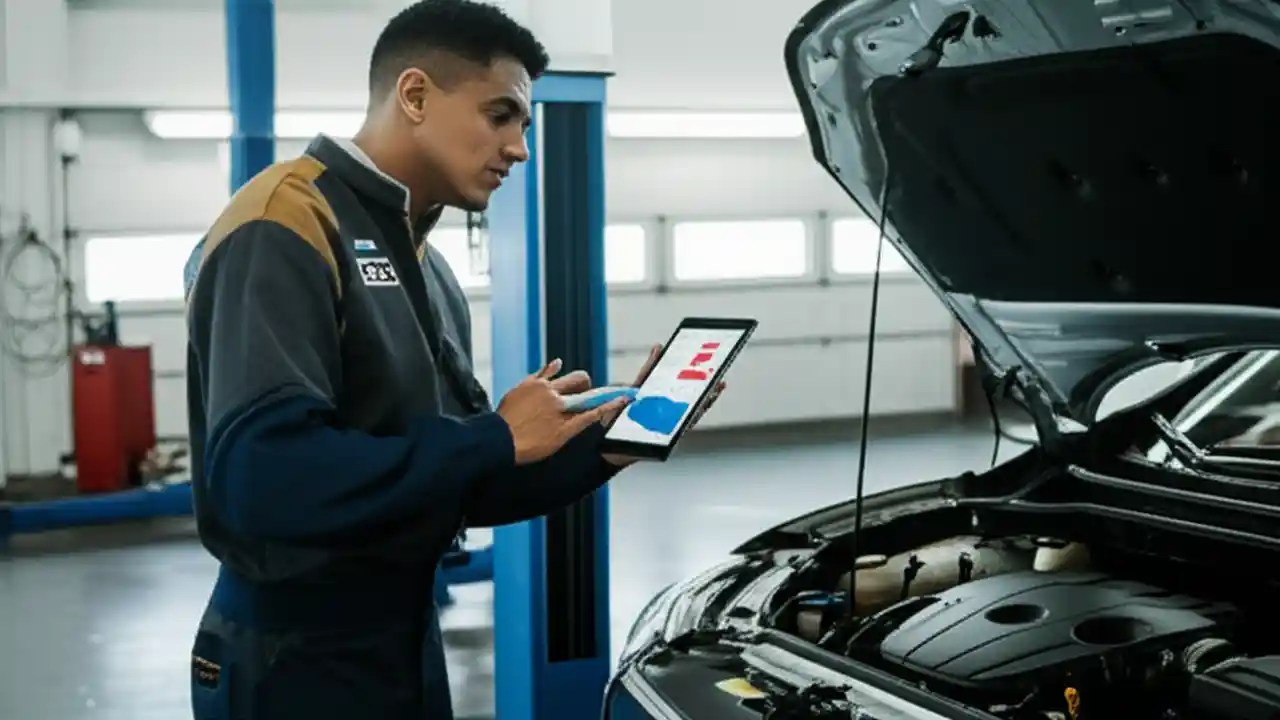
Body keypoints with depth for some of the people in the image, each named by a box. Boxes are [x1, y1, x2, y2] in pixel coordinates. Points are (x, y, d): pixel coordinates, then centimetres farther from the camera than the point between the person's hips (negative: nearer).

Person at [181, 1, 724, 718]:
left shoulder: (424, 264, 12)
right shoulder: (284, 227, -17)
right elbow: (263, 476, -30)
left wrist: (599, 447, -2)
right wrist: (496, 439, -22)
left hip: (409, 642, 9)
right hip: (296, 660, -9)